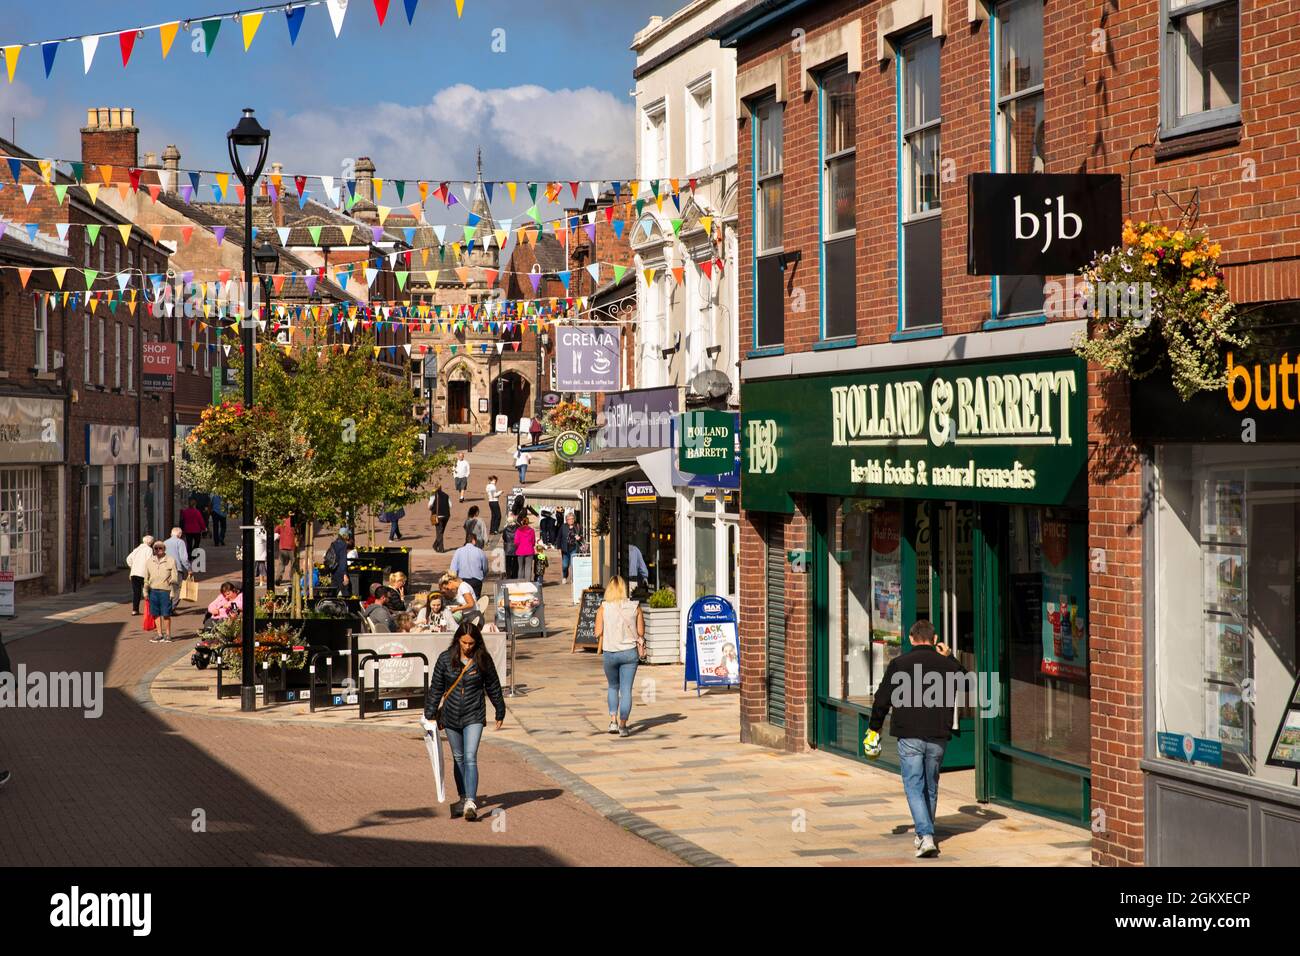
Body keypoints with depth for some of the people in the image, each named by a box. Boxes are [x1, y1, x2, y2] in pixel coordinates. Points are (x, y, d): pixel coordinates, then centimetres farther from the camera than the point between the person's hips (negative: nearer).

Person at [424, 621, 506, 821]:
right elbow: (436, 688, 4)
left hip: (474, 717, -3)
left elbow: (493, 687, 6)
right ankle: (464, 797, 29)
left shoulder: (483, 660, -6)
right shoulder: (445, 659, -4)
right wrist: (430, 714, 5)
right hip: (451, 716, 3)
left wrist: (500, 713, 13)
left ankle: (471, 802, -21)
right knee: (458, 758, 14)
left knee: (470, 758, -14)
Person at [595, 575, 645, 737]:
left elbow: (598, 632, -7)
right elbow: (641, 632, -3)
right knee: (626, 689, 4)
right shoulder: (635, 607, -5)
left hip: (610, 653, 0)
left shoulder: (603, 608, -7)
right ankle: (623, 725, -2)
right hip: (630, 652, 0)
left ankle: (613, 720, 12)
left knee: (613, 687, 21)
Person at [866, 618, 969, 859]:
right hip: (938, 737, 3)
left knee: (914, 787, -2)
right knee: (930, 787, 18)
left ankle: (926, 836, -18)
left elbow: (883, 699, -2)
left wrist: (874, 728, 10)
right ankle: (924, 834, 29)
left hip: (910, 737, -3)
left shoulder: (899, 664, -3)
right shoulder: (948, 665, 5)